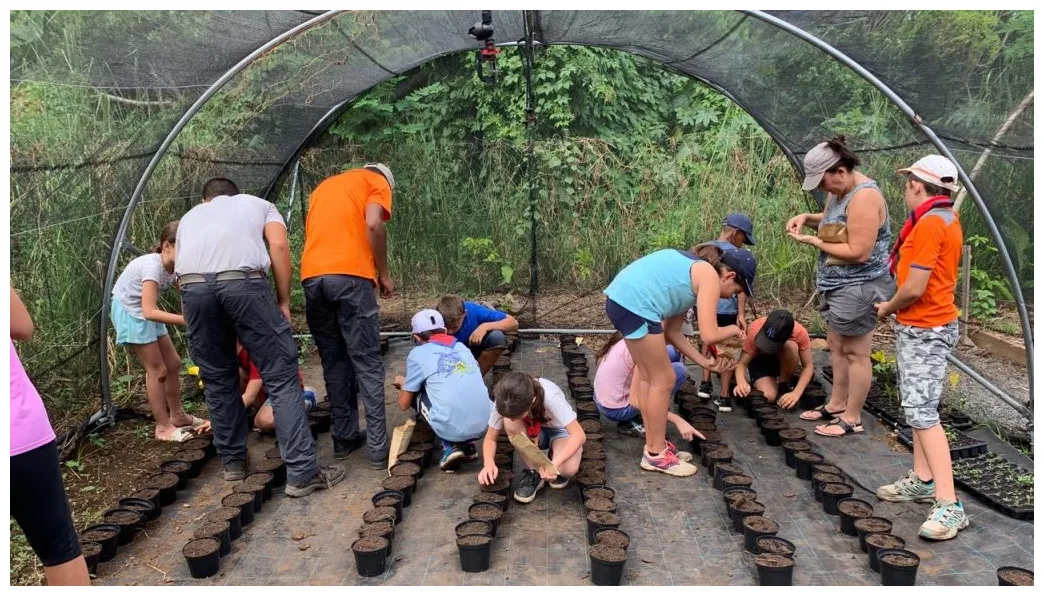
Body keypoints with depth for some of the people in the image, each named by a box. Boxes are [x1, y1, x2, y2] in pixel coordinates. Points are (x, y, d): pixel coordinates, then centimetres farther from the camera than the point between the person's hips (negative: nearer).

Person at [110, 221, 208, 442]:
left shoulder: (173, 266, -6)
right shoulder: (152, 265, -31)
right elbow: (149, 311, -39)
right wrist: (186, 320, -43)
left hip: (145, 312, 8)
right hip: (129, 312, -8)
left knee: (173, 363, 10)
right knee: (157, 370, -6)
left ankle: (177, 416, 23)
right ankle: (163, 427, 5)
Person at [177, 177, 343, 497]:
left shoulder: (189, 216, 38)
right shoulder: (258, 204, 30)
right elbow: (278, 246, 10)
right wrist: (283, 302, 11)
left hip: (192, 286, 3)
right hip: (243, 280, -3)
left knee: (218, 381, 19)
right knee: (281, 376, 1)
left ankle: (233, 462, 30)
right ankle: (302, 473, -2)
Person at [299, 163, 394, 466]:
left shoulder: (325, 185, 32)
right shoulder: (377, 182, 13)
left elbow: (312, 230, 24)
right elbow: (373, 225, -6)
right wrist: (383, 273, 2)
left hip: (311, 276, 6)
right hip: (350, 275, -5)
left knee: (334, 363, 14)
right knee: (367, 363, -1)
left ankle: (344, 438, 17)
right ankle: (378, 448, -1)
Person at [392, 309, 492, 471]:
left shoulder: (418, 353, 8)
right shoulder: (461, 346, 20)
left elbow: (404, 405, 13)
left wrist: (403, 385, 37)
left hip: (452, 429, -5)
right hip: (485, 425, 5)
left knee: (415, 392, 20)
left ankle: (450, 447, 8)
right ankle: (468, 444, 15)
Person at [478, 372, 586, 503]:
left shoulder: (550, 396, -38)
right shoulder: (504, 401, -28)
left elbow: (579, 435, -39)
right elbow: (490, 438, -16)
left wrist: (555, 463, -52)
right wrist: (489, 463, -36)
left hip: (558, 431, -3)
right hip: (531, 433, 3)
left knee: (568, 469, -35)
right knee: (509, 422, -32)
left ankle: (554, 455, 1)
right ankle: (532, 471, -13)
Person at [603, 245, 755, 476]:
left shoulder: (694, 274, 25)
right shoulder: (710, 278, -2)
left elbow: (672, 332, 23)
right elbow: (709, 335, -9)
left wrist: (705, 361, 21)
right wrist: (732, 330, 12)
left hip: (621, 299, 10)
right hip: (635, 305, -10)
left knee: (649, 376, 22)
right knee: (663, 380, 4)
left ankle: (654, 446, 34)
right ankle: (656, 455, 16)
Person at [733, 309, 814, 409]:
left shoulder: (800, 333, -32)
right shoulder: (755, 331, -34)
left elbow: (808, 367, -25)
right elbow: (742, 363, -30)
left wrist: (796, 393, -39)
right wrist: (741, 382, -51)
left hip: (784, 359, 1)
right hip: (760, 359, -1)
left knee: (791, 346, -35)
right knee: (768, 396, -28)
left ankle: (784, 385, -11)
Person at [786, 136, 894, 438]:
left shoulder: (864, 198, -24)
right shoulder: (840, 189, 5)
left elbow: (858, 252, -27)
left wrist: (813, 241, -20)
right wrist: (807, 218, 3)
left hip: (859, 287, -10)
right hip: (839, 284, 10)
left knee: (855, 353, 1)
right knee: (837, 346, 18)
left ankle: (852, 418, 13)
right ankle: (836, 404, 32)